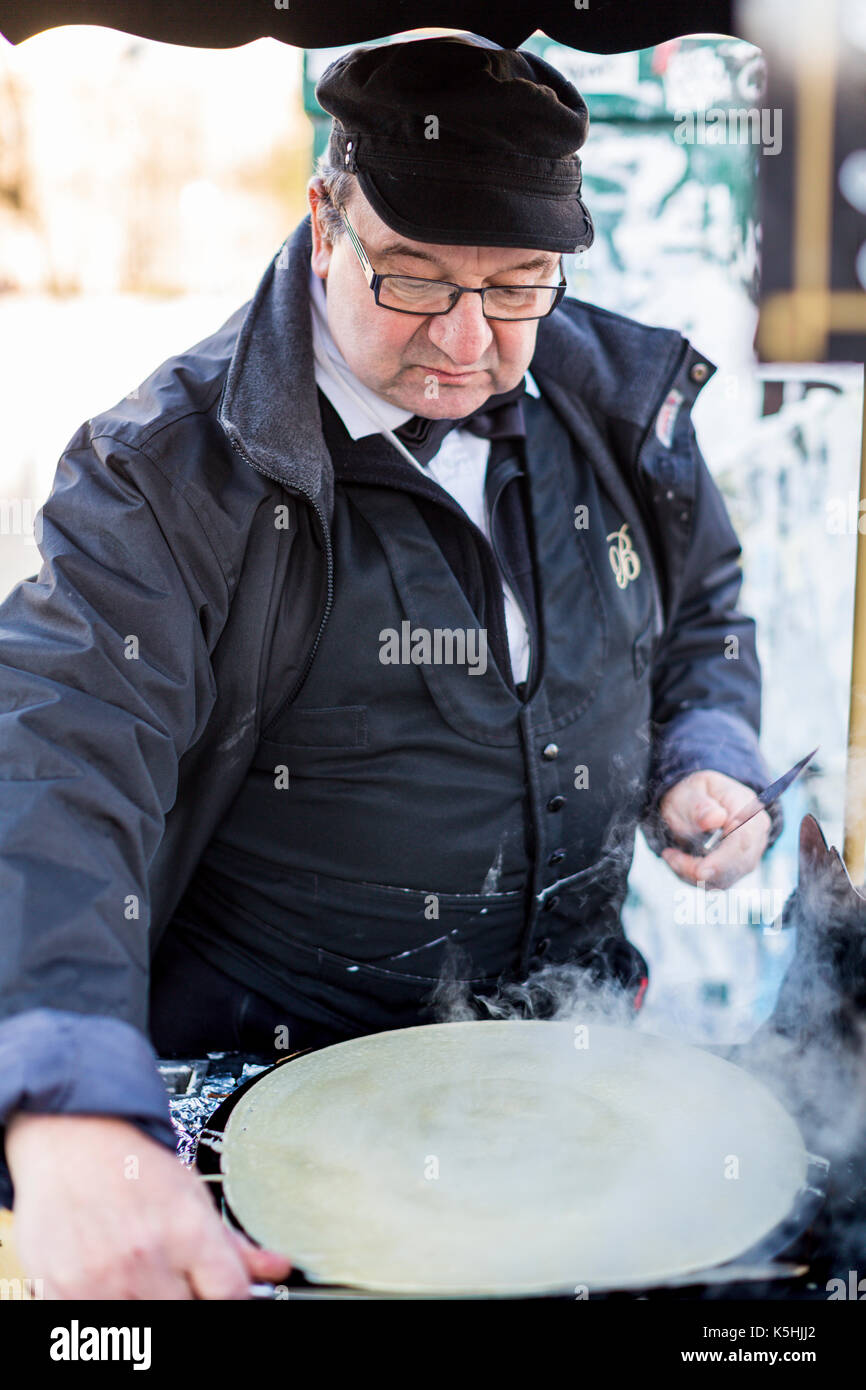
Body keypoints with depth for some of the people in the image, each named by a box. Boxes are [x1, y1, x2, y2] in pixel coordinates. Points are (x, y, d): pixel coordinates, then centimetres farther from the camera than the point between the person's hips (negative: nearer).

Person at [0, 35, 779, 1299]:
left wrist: (707, 763, -2)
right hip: (276, 1057, -3)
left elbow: (700, 606, 20)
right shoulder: (179, 470, -16)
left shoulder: (620, 401, 1)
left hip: (578, 1012, 4)